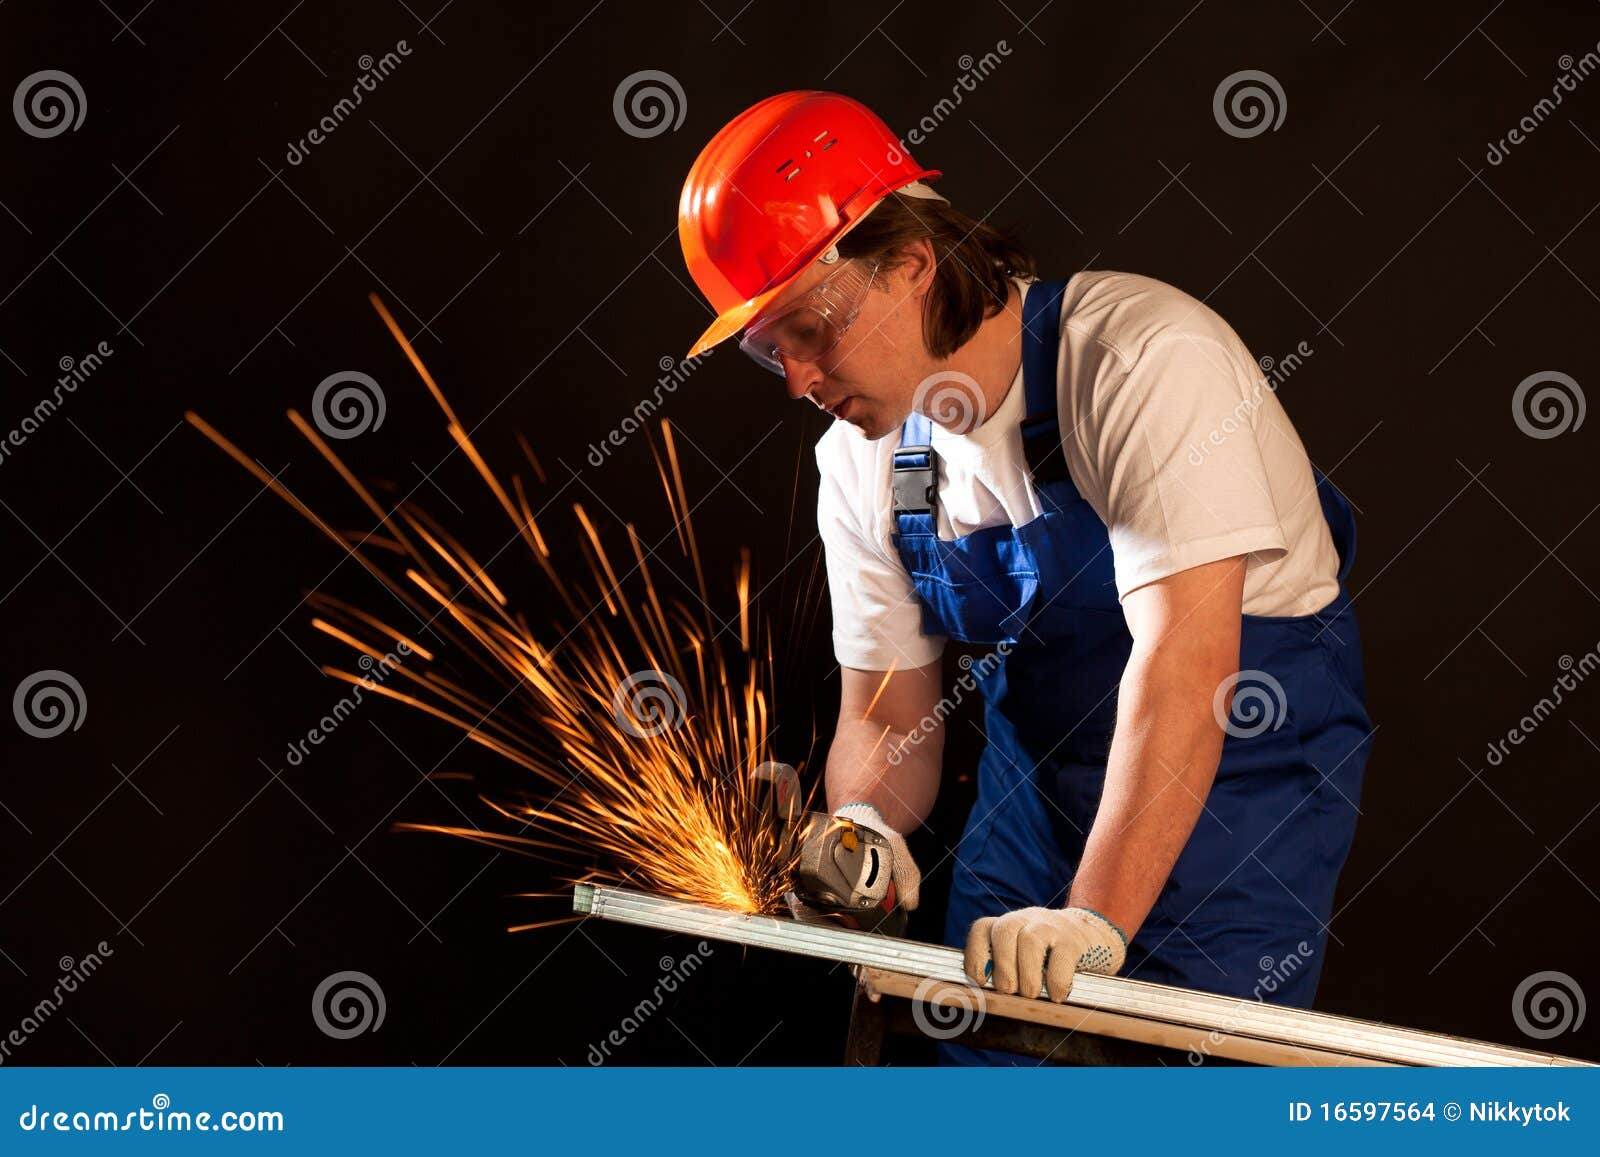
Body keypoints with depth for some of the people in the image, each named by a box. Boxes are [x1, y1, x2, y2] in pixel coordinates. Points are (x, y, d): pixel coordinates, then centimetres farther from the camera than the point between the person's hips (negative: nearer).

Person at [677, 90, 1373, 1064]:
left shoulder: (1145, 357, -24)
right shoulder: (860, 461, -2)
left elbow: (1186, 659, -31)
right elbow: (887, 715, 2)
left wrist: (1096, 918, -37)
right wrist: (866, 825, -21)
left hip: (1242, 756, -6)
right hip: (1040, 758, 6)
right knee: (979, 1044, 5)